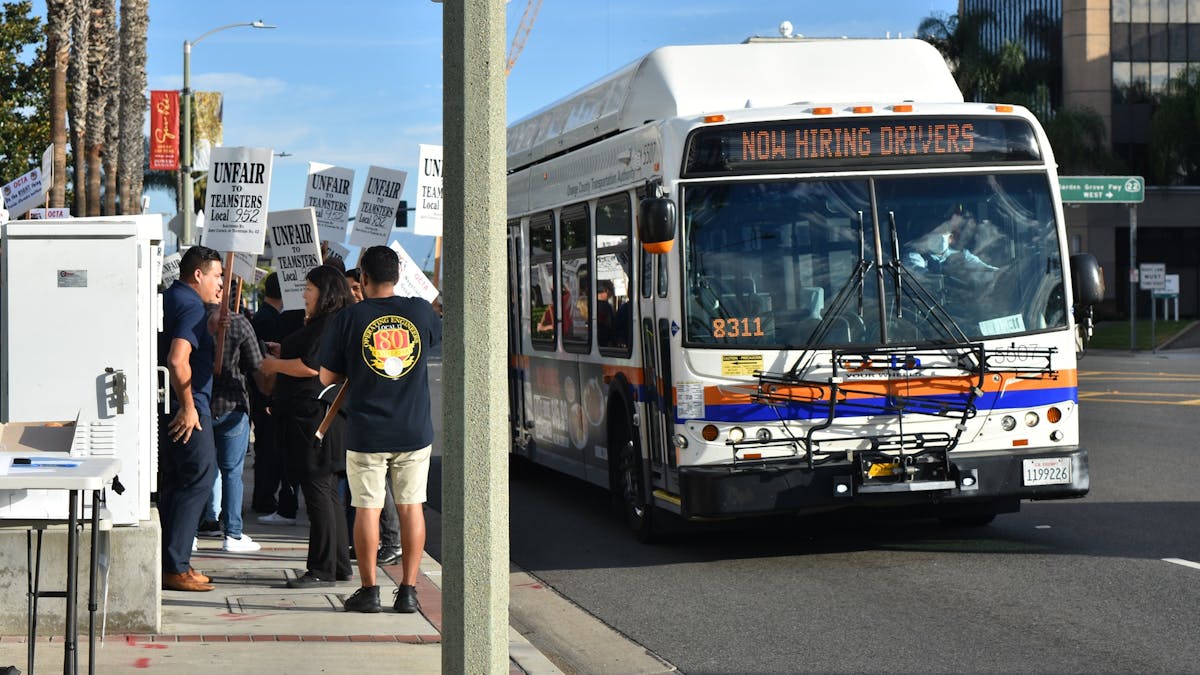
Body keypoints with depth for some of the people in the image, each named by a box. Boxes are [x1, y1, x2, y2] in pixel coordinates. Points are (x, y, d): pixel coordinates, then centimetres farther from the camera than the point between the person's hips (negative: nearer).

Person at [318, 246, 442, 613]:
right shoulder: (421, 311, -1)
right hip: (415, 430, 2)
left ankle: (369, 591, 8)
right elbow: (438, 336, 23)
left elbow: (327, 376, -2)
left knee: (367, 508, 6)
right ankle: (408, 590, 10)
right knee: (411, 507, 9)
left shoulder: (348, 318, -8)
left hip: (366, 432, -2)